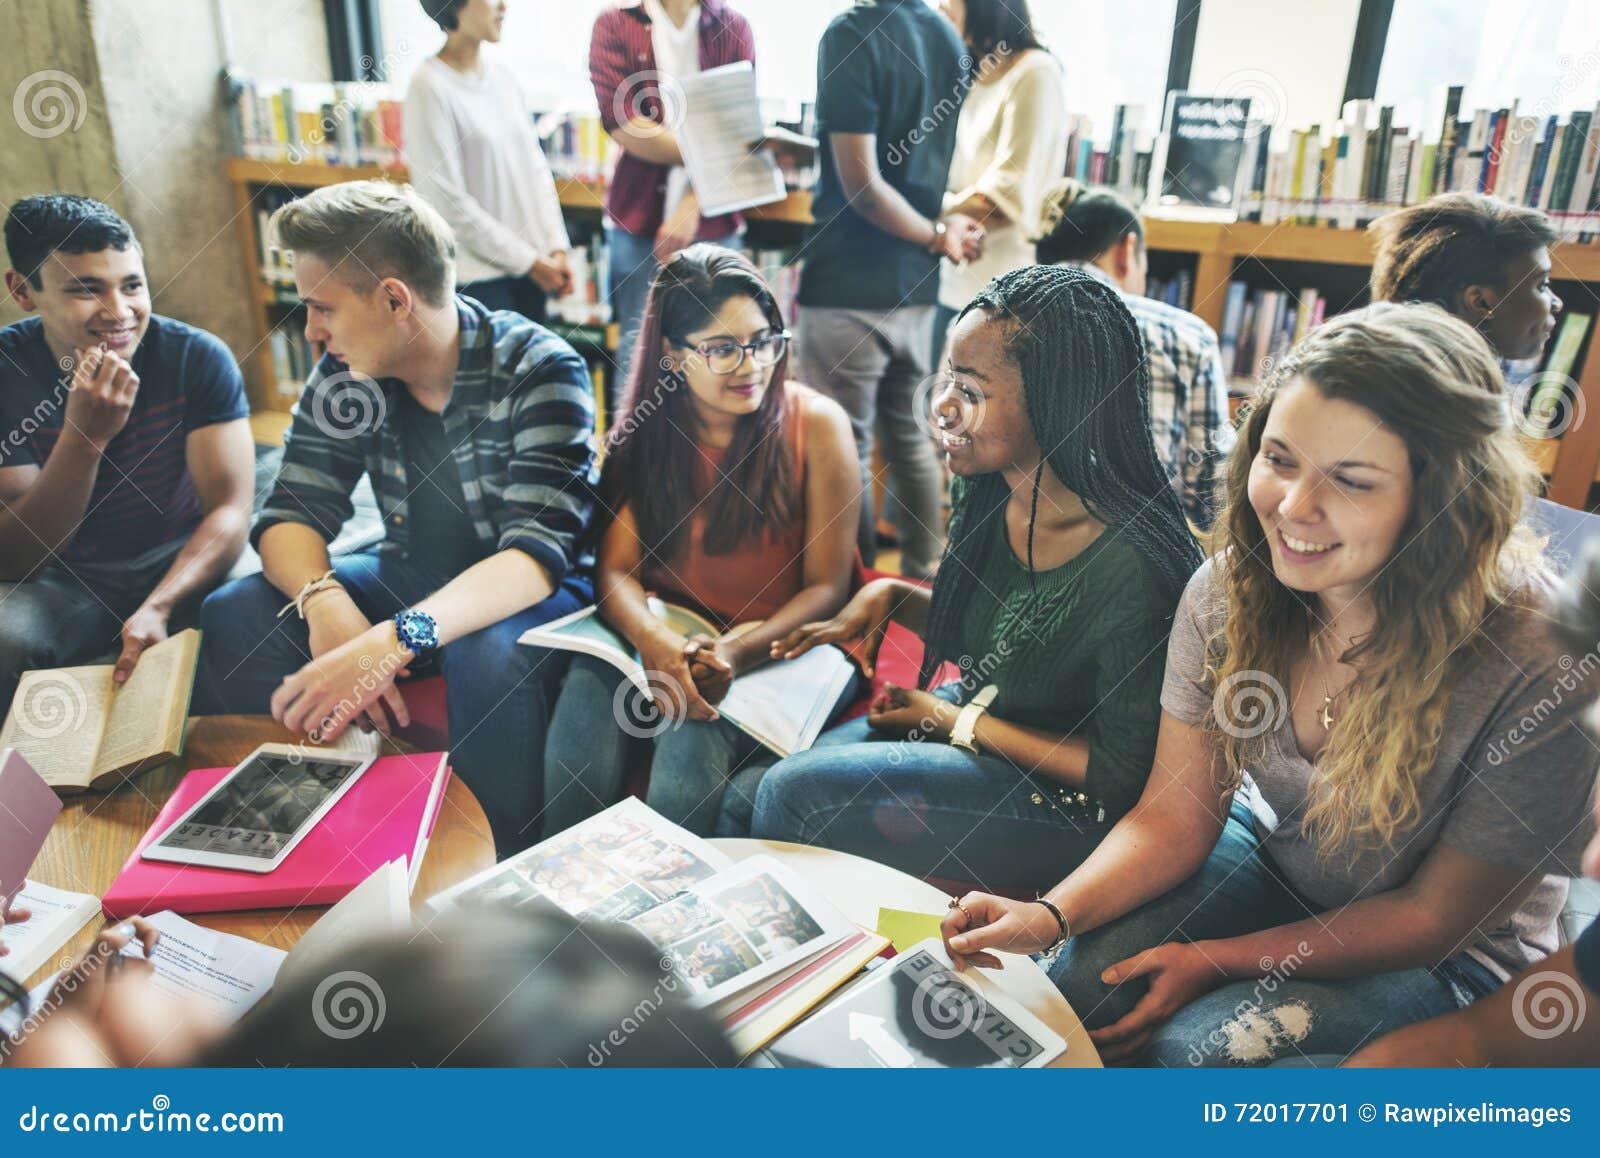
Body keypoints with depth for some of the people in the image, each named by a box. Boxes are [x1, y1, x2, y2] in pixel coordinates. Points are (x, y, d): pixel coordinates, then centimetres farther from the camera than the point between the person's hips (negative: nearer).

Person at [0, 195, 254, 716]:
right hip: (67, 580, 0)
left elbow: (230, 510, -16)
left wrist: (157, 608, -34)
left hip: (183, 562, 0)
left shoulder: (198, 357, -13)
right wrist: (84, 437, -31)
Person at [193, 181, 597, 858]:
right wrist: (324, 599, -28)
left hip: (524, 594, -5)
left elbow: (537, 553, -31)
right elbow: (292, 513, -3)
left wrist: (390, 642, -44)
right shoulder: (347, 372, -3)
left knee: (487, 656, -37)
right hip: (408, 575, 6)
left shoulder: (539, 372, -21)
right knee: (234, 618, -14)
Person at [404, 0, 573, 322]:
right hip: (478, 275, -6)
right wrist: (528, 260, -12)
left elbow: (535, 166, 11)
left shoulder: (502, 75, 8)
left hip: (533, 264, 6)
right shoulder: (429, 86, -10)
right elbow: (447, 201, -13)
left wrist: (556, 247, 0)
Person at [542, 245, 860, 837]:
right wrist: (656, 641, -23)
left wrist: (737, 651, -22)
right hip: (665, 637, 3)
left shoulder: (816, 424, -6)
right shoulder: (646, 431, 4)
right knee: (586, 696, -26)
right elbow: (617, 570, -1)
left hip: (777, 649, -2)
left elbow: (827, 587, -6)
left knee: (693, 738, -30)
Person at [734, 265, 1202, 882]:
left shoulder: (1131, 564, -29)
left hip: (1064, 803, -7)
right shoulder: (995, 496, -7)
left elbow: (1124, 775, -19)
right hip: (965, 719, 7)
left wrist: (955, 721, -14)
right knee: (748, 791, -5)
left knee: (798, 791, -17)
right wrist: (888, 594, -6)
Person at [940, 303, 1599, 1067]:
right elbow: (1172, 819, -10)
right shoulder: (1228, 592, -18)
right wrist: (1053, 914, -27)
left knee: (1192, 1043, -25)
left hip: (1448, 957, -3)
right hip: (1268, 855, 4)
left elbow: (1434, 915, -17)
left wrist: (1217, 962, -20)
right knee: (1067, 984, -16)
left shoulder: (1538, 666, -30)